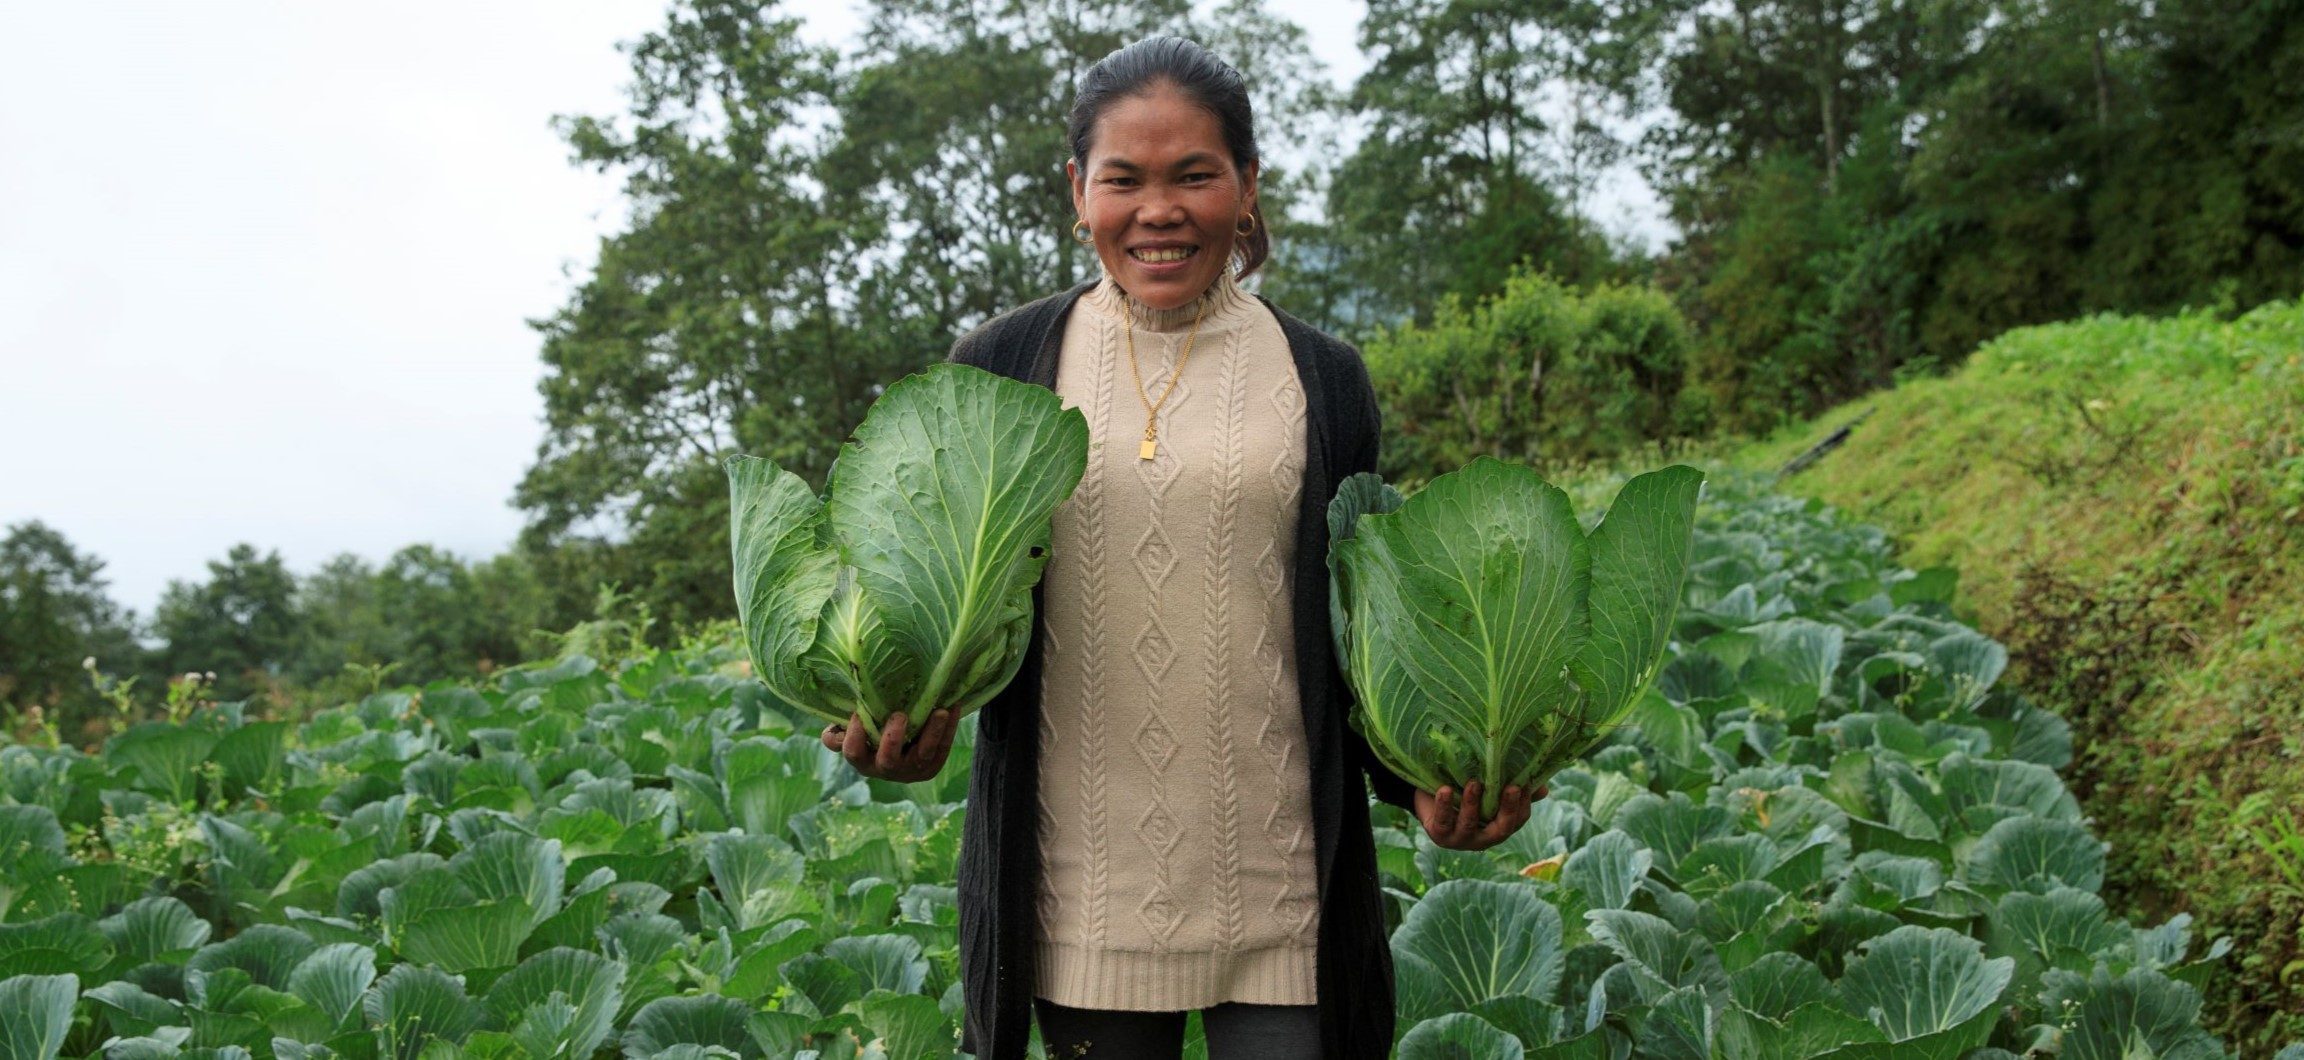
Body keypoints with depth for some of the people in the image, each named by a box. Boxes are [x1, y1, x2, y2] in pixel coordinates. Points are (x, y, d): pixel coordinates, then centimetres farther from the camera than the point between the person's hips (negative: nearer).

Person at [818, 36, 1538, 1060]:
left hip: (1276, 888, 0)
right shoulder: (1001, 366, 3)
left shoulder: (1323, 380, 4)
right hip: (1083, 883, 0)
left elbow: (1354, 629, 7)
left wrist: (1422, 778, -10)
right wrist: (900, 723, -13)